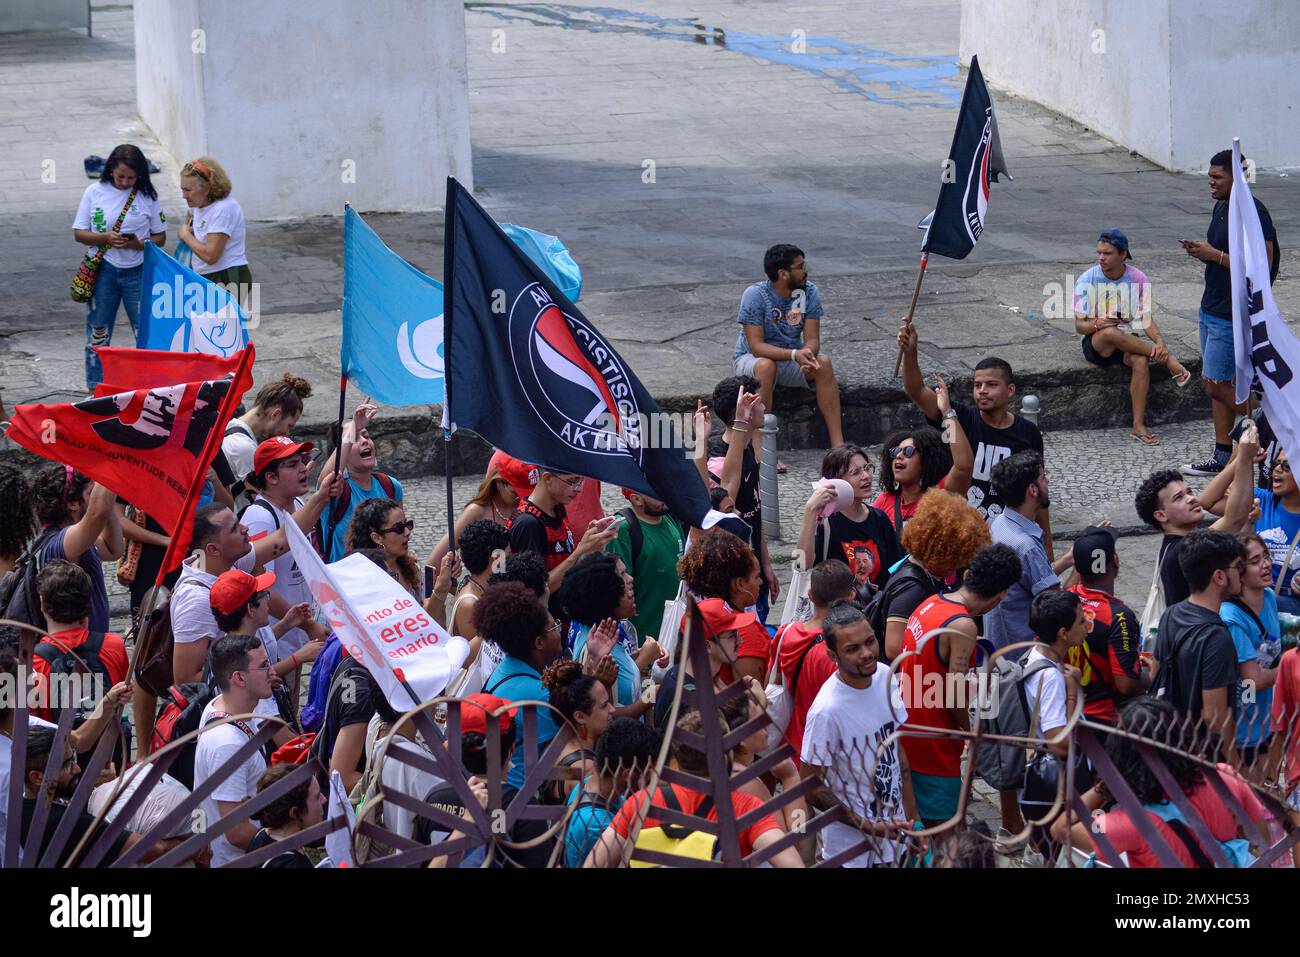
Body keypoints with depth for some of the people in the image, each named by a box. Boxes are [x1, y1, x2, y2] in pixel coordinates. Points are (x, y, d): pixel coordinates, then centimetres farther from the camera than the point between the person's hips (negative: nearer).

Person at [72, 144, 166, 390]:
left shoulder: (147, 197, -1)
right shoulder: (95, 192, -1)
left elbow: (160, 237, 3)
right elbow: (79, 233, 1)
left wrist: (138, 244, -18)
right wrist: (105, 238, -18)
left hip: (138, 271, -1)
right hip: (103, 270, 1)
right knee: (98, 331, 7)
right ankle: (95, 389, 17)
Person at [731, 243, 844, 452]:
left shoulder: (810, 292, -7)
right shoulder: (755, 295, -21)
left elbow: (812, 339, -10)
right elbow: (756, 346, -26)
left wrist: (808, 353, -35)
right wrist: (795, 355, -39)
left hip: (793, 357, 4)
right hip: (751, 357, -4)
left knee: (824, 363, -24)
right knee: (766, 366, -38)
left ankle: (837, 442, -26)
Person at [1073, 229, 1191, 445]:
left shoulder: (1137, 278, -2)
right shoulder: (1087, 280, -8)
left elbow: (1146, 318, -3)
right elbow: (1079, 326, -8)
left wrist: (1159, 340, -24)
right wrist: (1097, 324, -31)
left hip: (1128, 342, 1)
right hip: (1095, 344, -1)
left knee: (1141, 360, -33)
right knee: (1110, 333, -38)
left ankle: (1139, 425, -29)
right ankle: (1166, 359, -26)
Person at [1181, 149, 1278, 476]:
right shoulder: (1221, 207, 11)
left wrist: (1215, 255, -22)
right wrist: (1201, 252, 2)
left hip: (1234, 314, -10)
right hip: (1211, 309, 10)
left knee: (1216, 385, -7)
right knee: (1217, 385, 12)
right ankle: (1222, 458, 17)